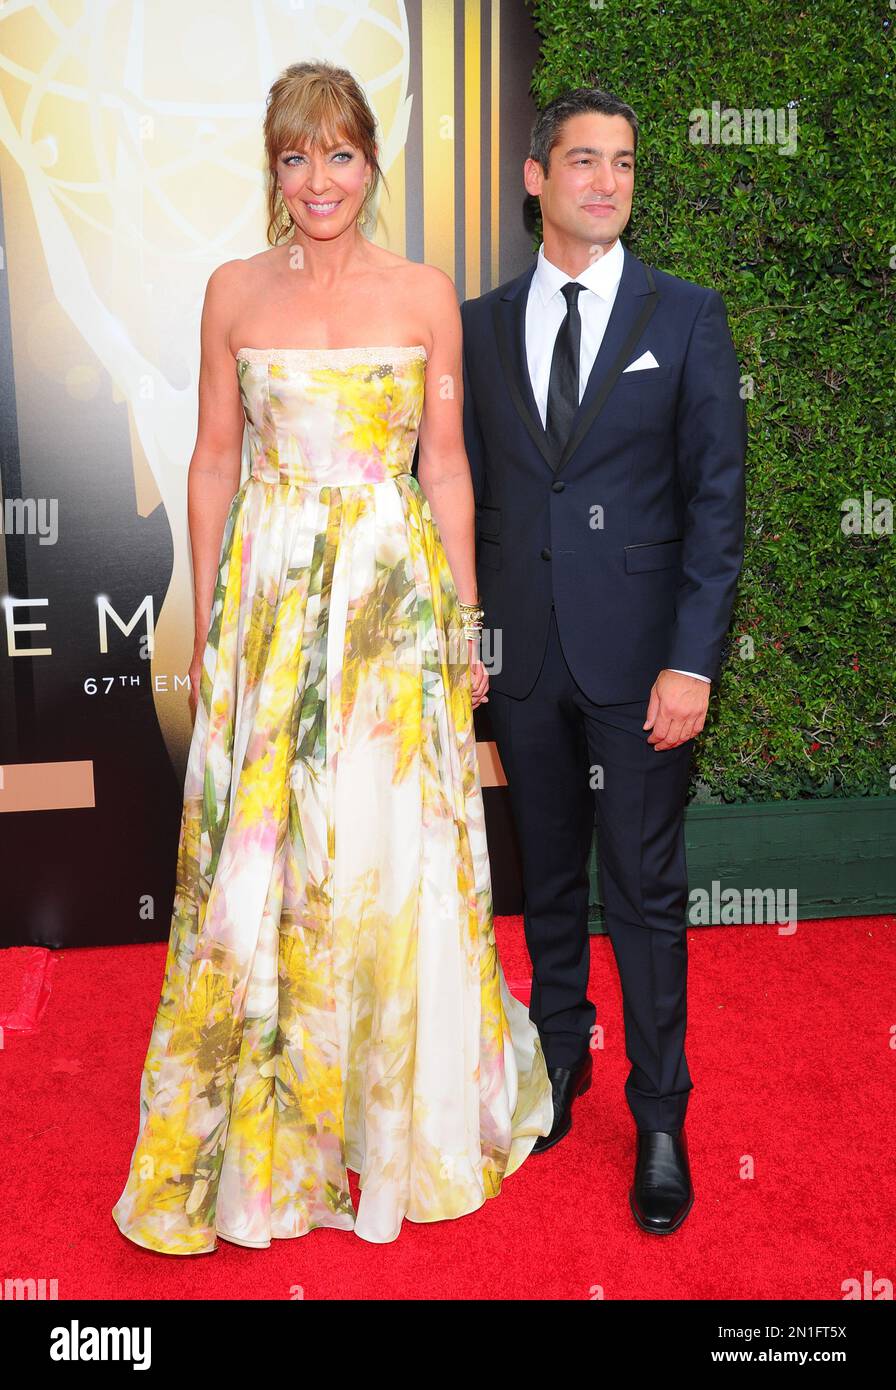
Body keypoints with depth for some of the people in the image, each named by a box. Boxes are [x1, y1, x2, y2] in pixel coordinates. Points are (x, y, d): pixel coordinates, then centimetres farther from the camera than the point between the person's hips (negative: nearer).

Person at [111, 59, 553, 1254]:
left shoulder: (425, 294, 3)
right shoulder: (234, 292, 5)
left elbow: (446, 463, 4)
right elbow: (213, 459, 7)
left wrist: (465, 620, 2)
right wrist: (206, 619, 4)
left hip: (395, 596, -1)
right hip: (268, 598, 1)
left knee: (395, 855, 4)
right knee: (259, 858, 5)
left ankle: (403, 1118, 29)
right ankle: (264, 1130, 26)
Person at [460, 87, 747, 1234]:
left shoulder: (686, 316, 1)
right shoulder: (482, 325, 8)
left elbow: (716, 497, -3)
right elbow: (471, 493, 10)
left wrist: (692, 663, -11)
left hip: (640, 657, -2)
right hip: (525, 655, 3)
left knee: (646, 892, 4)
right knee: (548, 877, 15)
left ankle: (660, 1119, 20)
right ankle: (559, 1062, 35)